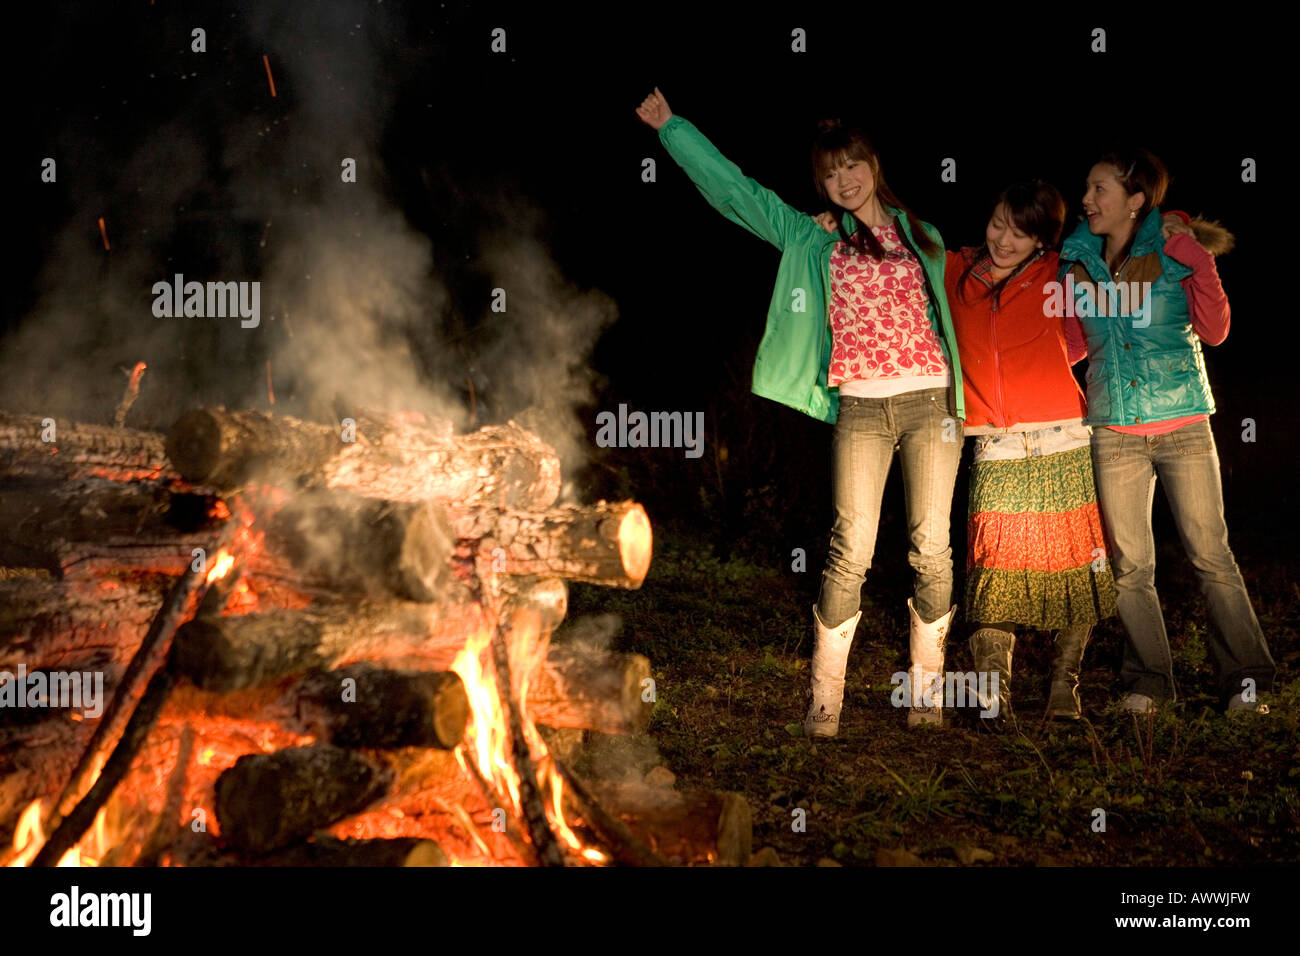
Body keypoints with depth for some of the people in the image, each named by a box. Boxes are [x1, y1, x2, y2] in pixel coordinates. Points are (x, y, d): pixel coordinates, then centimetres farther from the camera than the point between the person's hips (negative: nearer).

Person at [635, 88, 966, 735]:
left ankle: (925, 689, 12)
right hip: (859, 411, -1)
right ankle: (825, 699, 0)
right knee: (850, 552, -8)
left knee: (931, 549, 0)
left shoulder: (921, 234, 16)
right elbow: (731, 189, 12)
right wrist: (671, 127, 13)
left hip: (931, 402, 1)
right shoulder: (813, 239, 11)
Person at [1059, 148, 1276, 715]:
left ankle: (1244, 679, 8)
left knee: (1211, 555, -2)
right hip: (1113, 433, 3)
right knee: (1129, 565, 5)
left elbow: (1215, 331, -2)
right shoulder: (1078, 261, 6)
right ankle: (1149, 680, 17)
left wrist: (1201, 264, -13)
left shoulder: (1175, 249, -2)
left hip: (1184, 426, -3)